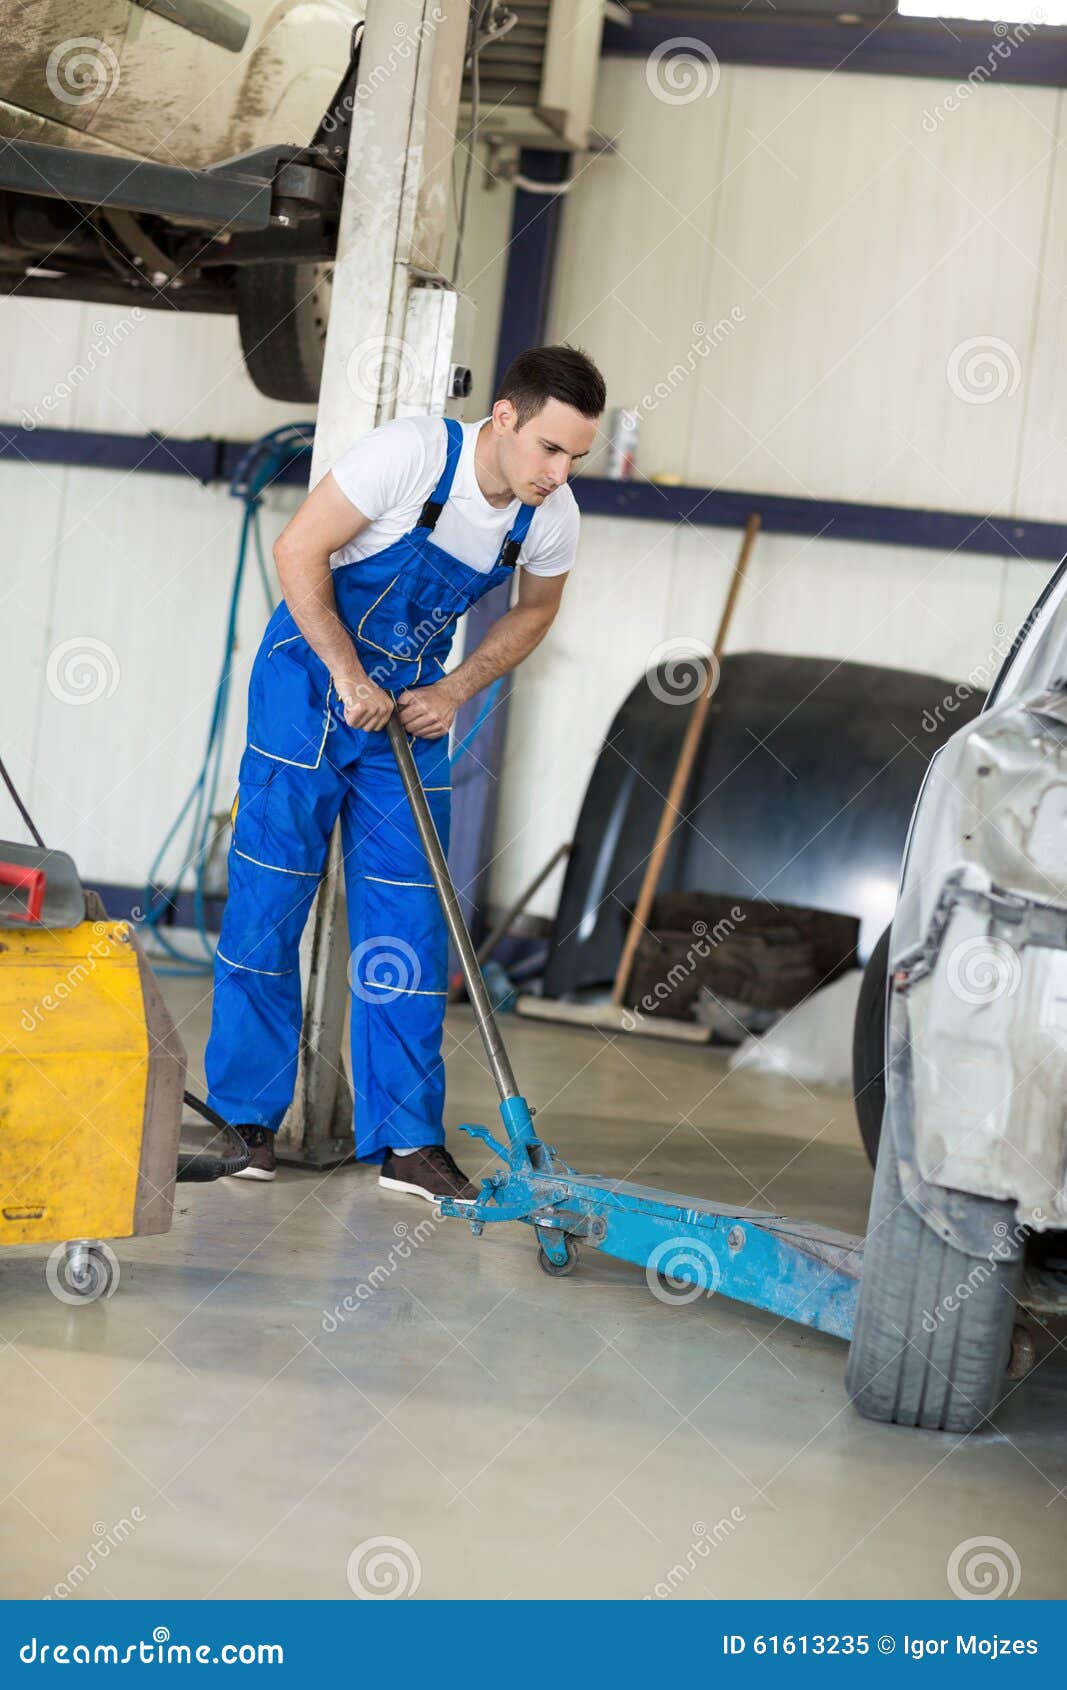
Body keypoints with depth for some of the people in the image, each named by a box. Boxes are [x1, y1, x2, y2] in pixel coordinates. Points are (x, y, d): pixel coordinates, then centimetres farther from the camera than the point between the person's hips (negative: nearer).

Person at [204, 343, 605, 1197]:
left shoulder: (552, 517, -8)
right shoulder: (412, 452, -24)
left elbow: (534, 611, 12)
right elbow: (299, 550, -19)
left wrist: (456, 691, -2)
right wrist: (350, 680, -20)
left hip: (413, 703, 4)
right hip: (310, 677, -4)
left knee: (410, 922, 0)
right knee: (269, 901, -3)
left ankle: (406, 1140, 4)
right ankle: (245, 1117, 8)